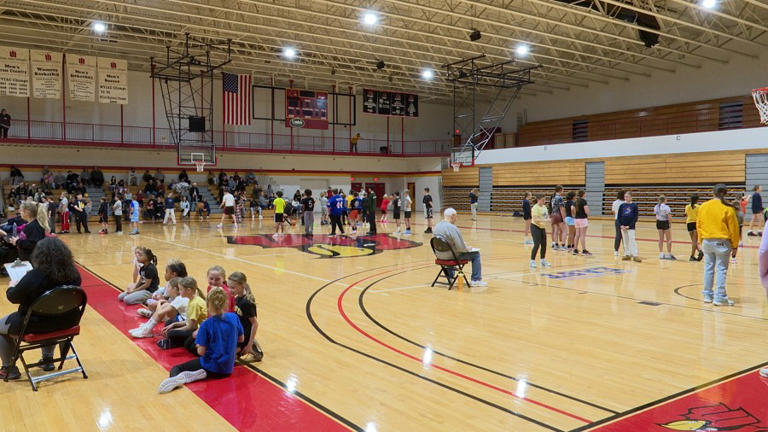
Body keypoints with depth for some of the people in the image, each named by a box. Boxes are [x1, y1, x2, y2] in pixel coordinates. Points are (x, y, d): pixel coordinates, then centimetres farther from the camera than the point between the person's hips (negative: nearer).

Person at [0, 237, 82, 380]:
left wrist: (12, 287, 12)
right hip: (67, 322, 5)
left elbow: (13, 297, -12)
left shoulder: (34, 276, -27)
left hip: (36, 324, -5)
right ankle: (48, 359, 45)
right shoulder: (73, 273, -11)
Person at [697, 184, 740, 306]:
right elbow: (733, 228, -4)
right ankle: (719, 297, 0)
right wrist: (735, 246, 4)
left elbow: (698, 225, 10)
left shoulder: (703, 207, 4)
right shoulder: (728, 208, -8)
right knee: (721, 270, 0)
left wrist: (701, 241, 20)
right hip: (722, 242, -4)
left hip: (706, 241, 4)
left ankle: (707, 295, 18)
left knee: (708, 268, 12)